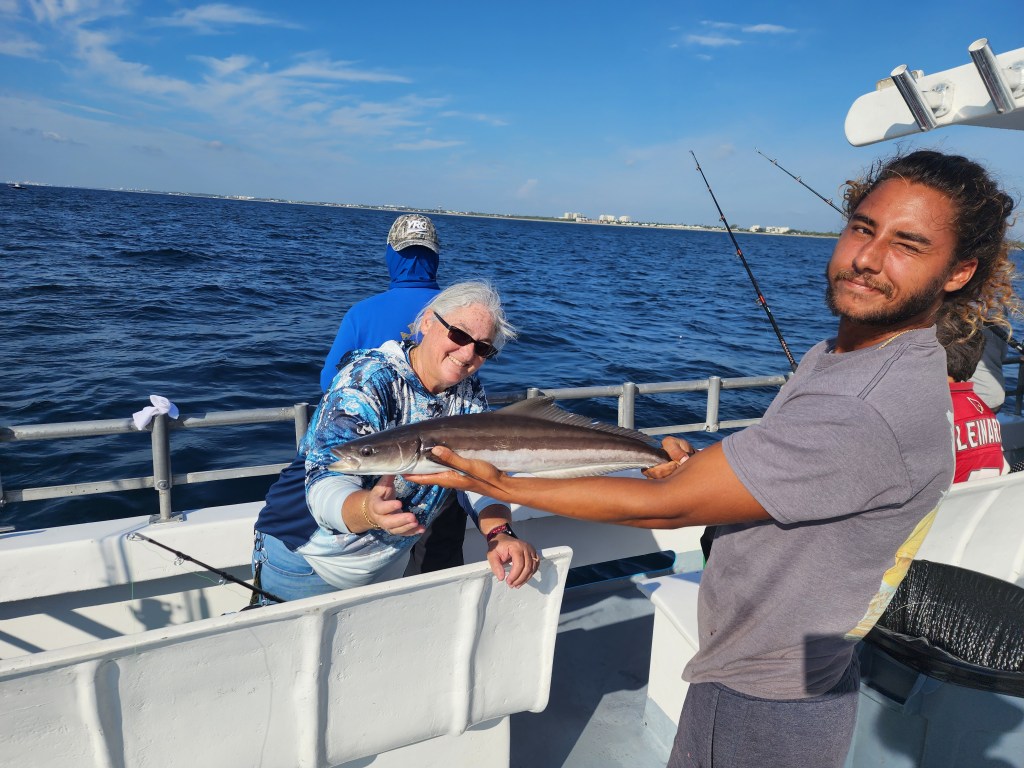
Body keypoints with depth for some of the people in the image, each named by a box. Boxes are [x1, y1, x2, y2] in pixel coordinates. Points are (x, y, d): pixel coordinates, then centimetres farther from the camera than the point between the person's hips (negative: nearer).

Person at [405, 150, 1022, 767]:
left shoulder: (876, 412, -33)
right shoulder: (835, 355, 1)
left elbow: (664, 505, -30)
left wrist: (501, 485, -21)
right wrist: (701, 469, -7)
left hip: (762, 715, -8)